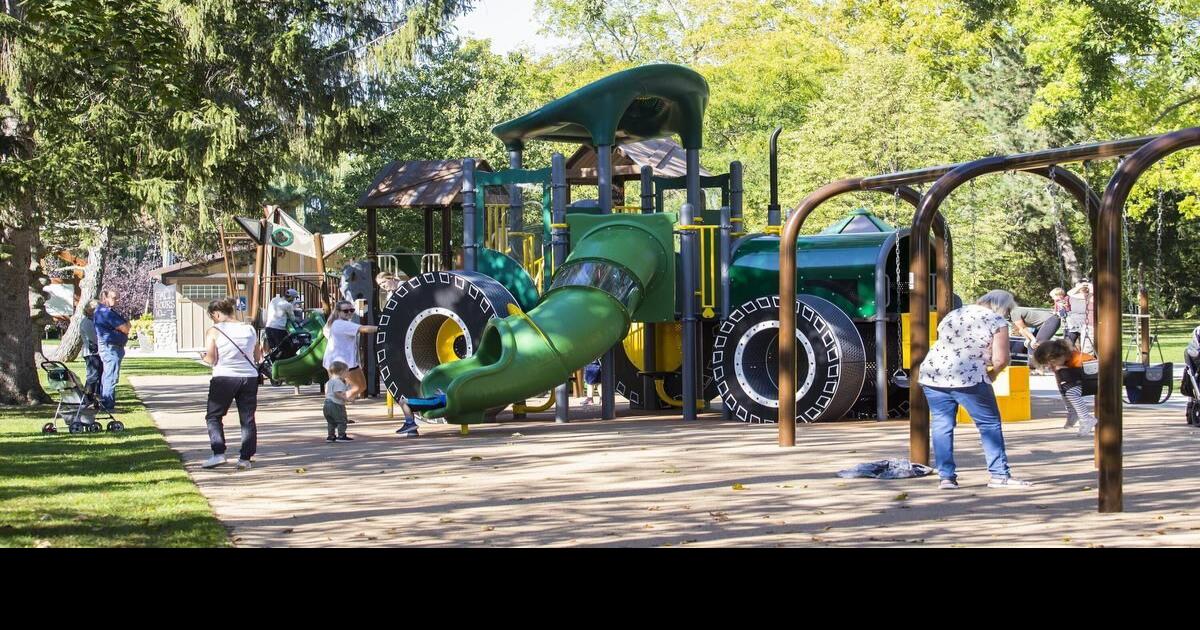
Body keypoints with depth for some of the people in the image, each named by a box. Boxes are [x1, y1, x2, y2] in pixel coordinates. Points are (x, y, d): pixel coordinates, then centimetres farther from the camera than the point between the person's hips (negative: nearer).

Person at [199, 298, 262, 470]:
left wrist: (204, 358, 12)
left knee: (213, 416, 10)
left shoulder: (214, 331, -5)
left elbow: (211, 360, -9)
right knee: (247, 419, 8)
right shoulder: (249, 329, 7)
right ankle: (245, 458, 6)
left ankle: (218, 453, -3)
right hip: (249, 377, 3)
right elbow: (258, 357, 11)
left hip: (224, 378, -3)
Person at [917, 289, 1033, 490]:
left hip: (933, 374, 6)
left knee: (942, 425, 9)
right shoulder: (997, 322, 1)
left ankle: (946, 476, 7)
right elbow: (1000, 360, -6)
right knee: (990, 424, 7)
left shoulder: (954, 314, 20)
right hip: (968, 378, -5)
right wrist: (992, 373, 15)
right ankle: (999, 475, 8)